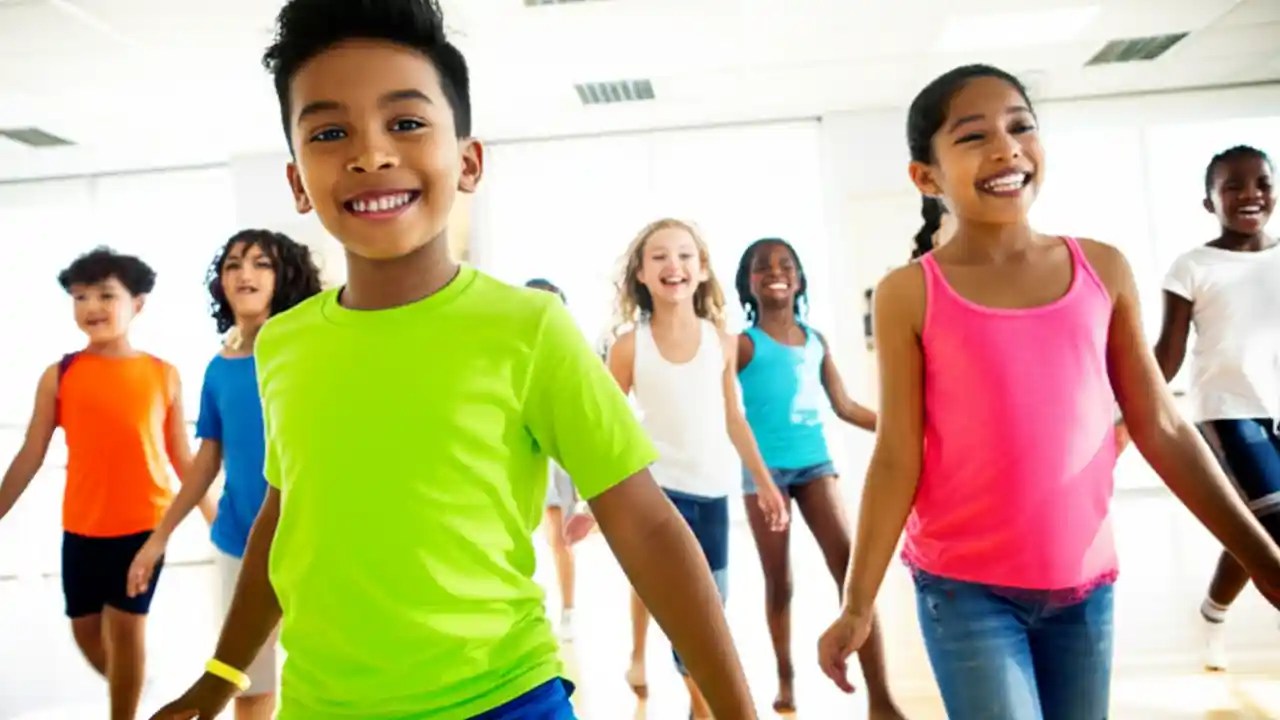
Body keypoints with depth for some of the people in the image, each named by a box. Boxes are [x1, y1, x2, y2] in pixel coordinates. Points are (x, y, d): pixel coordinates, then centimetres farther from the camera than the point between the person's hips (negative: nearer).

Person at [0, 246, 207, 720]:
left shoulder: (163, 375, -3)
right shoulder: (59, 375, -2)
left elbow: (182, 458, 2)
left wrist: (216, 520, 3)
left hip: (145, 524, -2)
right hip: (81, 526, 2)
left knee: (127, 626, 4)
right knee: (86, 629, 13)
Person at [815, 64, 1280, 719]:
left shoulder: (1101, 270, 0)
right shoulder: (910, 295, -9)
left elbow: (1162, 431, 4)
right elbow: (896, 460, -7)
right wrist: (857, 604, -9)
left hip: (1084, 584, 4)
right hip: (964, 587, -3)